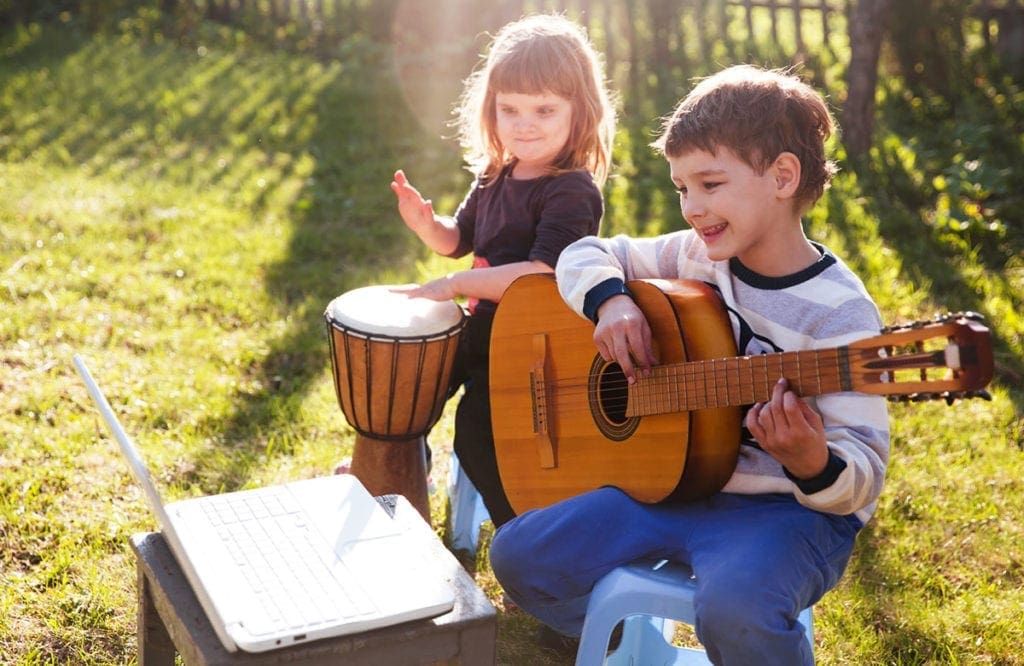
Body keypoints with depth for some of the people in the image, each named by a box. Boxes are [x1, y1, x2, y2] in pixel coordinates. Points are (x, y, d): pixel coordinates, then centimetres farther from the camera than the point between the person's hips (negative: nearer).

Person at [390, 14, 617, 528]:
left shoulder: (573, 192, -21)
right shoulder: (496, 177, 4)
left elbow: (544, 272, -32)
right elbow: (460, 240, 17)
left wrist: (457, 284, -30)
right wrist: (425, 224, -6)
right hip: (482, 329, 9)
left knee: (477, 423, -19)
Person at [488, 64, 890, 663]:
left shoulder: (838, 313, -16)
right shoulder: (697, 257, 2)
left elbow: (864, 475, -16)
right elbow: (589, 254, 12)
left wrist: (811, 462, -40)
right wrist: (610, 300, -11)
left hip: (785, 506, -6)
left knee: (734, 609, -38)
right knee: (518, 554, -3)